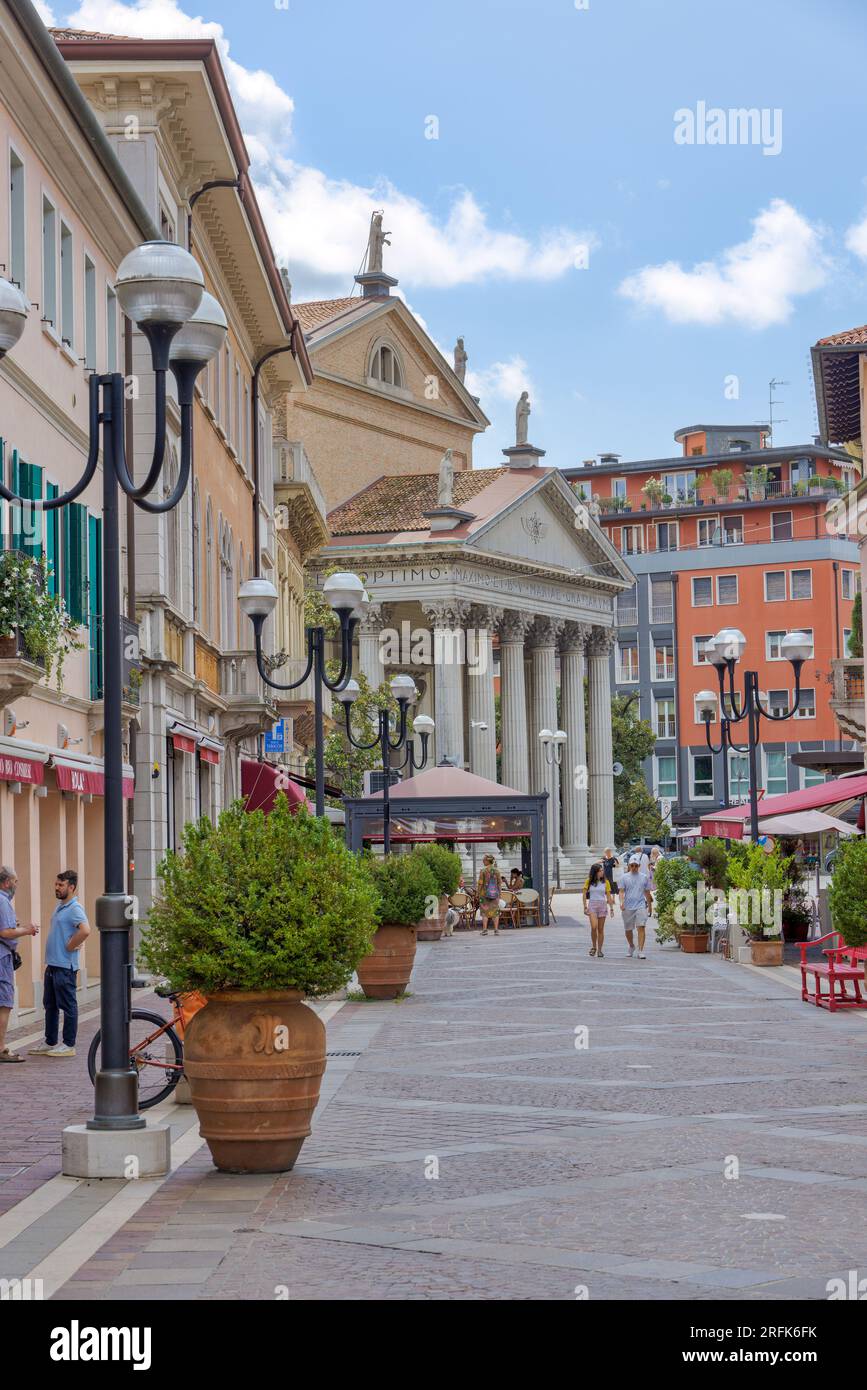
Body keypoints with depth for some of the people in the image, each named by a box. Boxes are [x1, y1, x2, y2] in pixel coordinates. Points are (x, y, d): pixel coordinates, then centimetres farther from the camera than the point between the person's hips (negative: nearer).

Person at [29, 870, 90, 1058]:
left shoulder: (75, 908, -16)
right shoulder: (59, 906, 15)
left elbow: (85, 931, -31)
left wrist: (70, 947, -20)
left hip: (65, 966, -10)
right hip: (53, 964, 10)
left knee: (67, 1005, -2)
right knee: (50, 1005, 15)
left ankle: (69, 1045, 3)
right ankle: (50, 1043, 23)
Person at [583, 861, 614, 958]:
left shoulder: (605, 882, 4)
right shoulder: (589, 881, 1)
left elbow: (609, 896, 6)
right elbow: (585, 894, 4)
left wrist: (611, 908, 1)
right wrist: (585, 907, -3)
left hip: (602, 905, 1)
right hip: (592, 905, -1)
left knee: (601, 929, 3)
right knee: (594, 927, -17)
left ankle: (599, 950, 10)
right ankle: (594, 947, 2)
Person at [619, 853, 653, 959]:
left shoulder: (644, 877, 8)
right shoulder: (625, 877, 4)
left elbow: (647, 892, 15)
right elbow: (621, 891, -1)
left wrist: (650, 905, 20)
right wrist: (622, 902, -18)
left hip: (641, 905, -1)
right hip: (628, 907, 1)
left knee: (641, 927, -15)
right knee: (628, 930, 12)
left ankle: (641, 951, -17)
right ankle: (631, 947, 38)